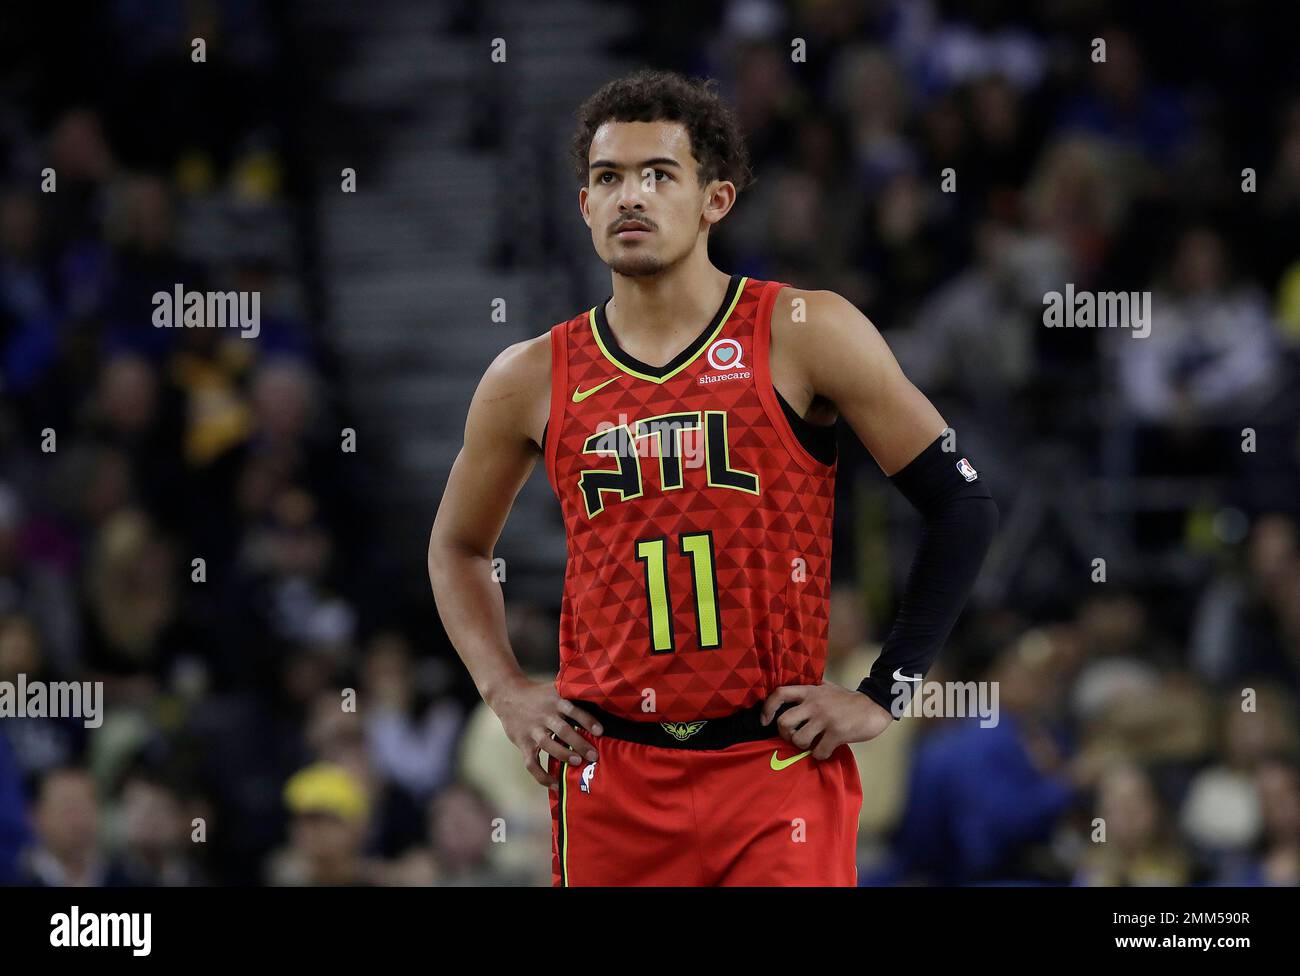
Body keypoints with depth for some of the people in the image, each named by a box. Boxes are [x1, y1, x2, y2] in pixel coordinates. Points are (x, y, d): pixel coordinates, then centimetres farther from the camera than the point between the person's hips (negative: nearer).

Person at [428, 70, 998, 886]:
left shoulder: (804, 336, -3)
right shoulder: (532, 381, 6)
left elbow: (964, 506, -1)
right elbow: (458, 546, 23)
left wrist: (883, 695, -5)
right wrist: (505, 691, 8)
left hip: (779, 766, -3)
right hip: (609, 779, 3)